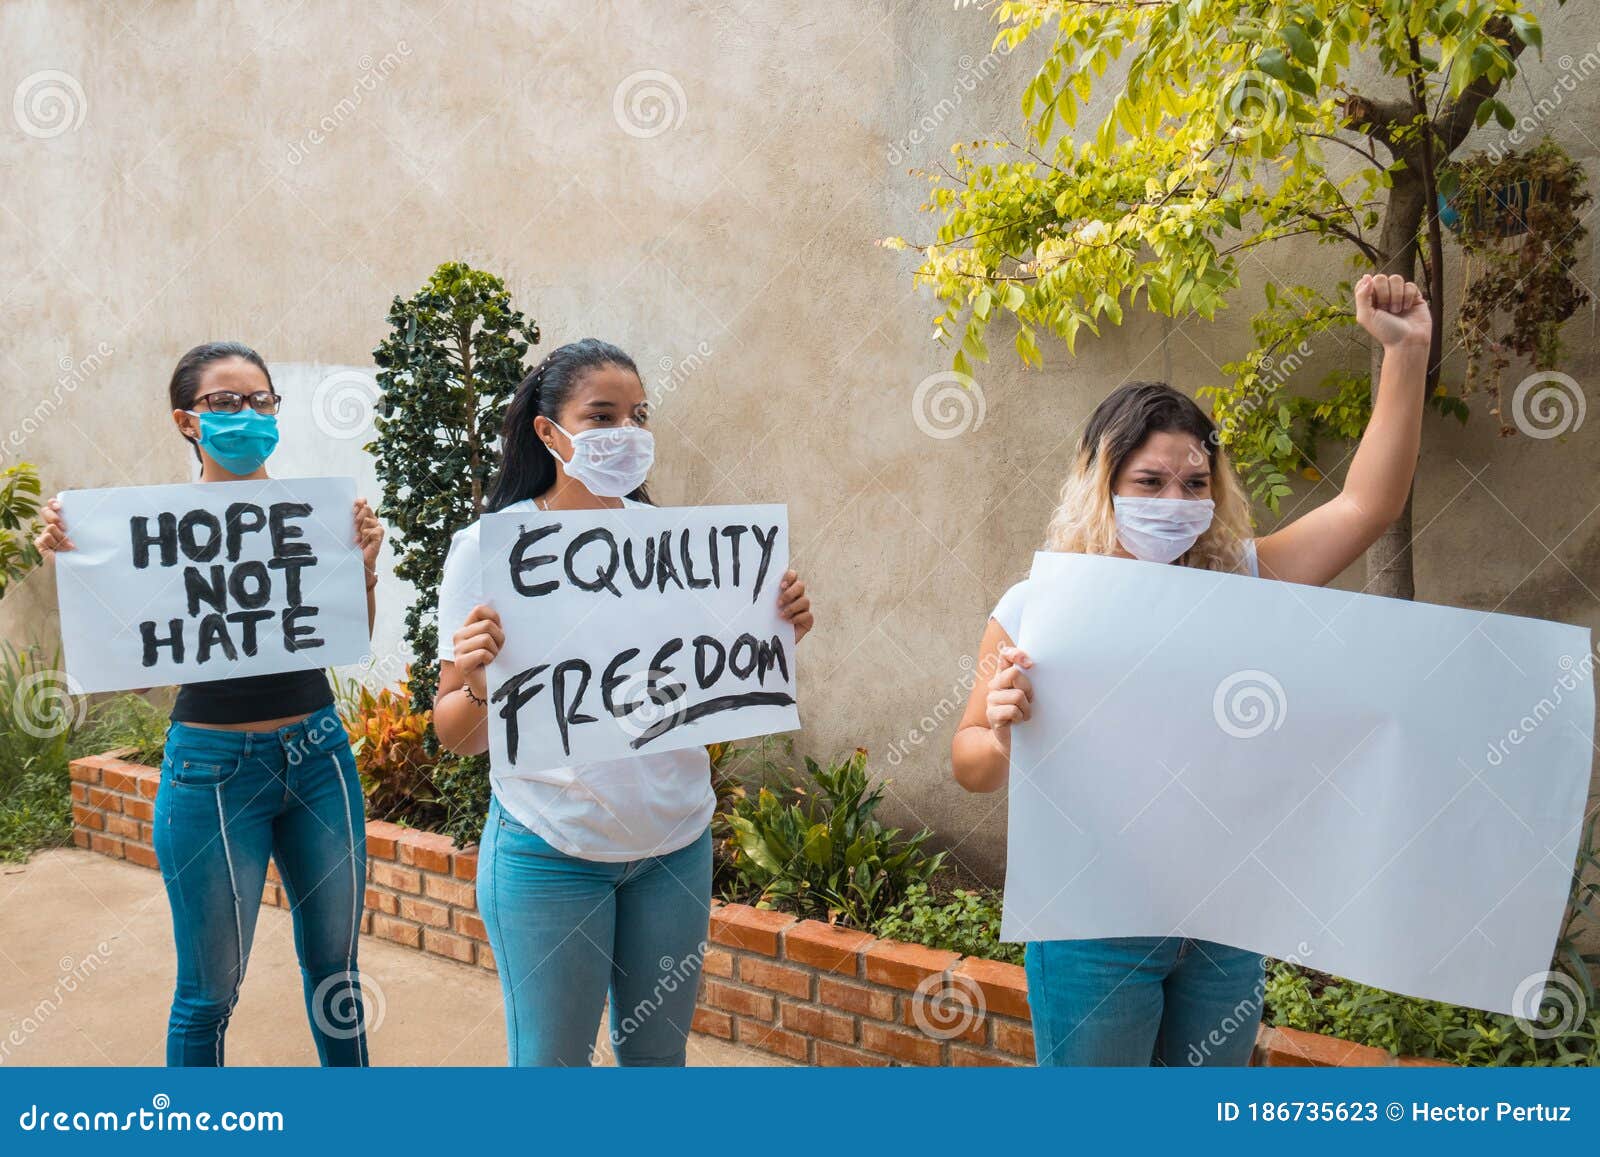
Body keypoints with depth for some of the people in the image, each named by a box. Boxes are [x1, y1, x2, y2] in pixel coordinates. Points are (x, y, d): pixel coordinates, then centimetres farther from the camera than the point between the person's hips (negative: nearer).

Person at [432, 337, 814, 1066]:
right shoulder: (490, 548, -9)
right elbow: (457, 739, -8)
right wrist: (478, 682, -29)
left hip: (675, 843, 4)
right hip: (550, 851, -3)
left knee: (659, 1053, 16)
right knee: (551, 1058, 9)